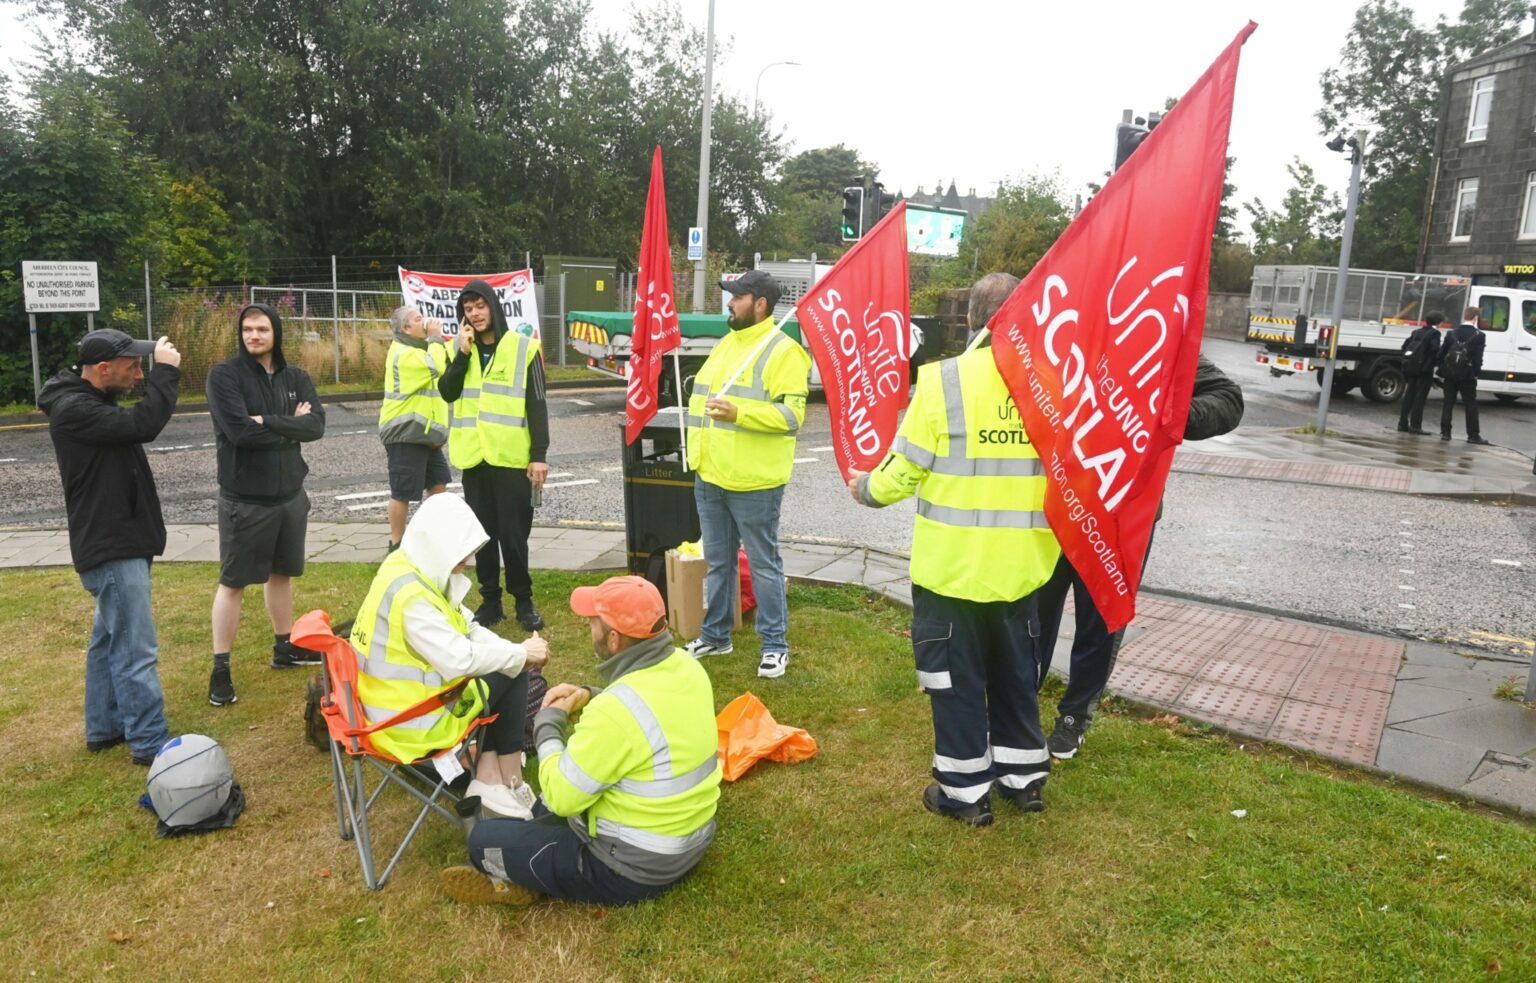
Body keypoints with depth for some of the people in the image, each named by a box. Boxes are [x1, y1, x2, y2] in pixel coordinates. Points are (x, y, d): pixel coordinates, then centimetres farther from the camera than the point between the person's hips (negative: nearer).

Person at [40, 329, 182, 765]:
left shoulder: (92, 401, 12)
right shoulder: (73, 409, -20)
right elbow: (143, 424, -28)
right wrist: (165, 371, -22)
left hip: (120, 544, 11)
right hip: (110, 550, -11)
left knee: (110, 640, 19)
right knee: (136, 651, -7)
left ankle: (103, 727, 31)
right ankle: (150, 743, -1)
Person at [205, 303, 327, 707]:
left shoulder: (296, 377, 5)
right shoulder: (225, 375, -10)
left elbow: (317, 424, -9)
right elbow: (240, 431, -22)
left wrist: (269, 423, -19)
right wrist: (291, 425, -12)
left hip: (290, 493, 5)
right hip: (244, 498, -5)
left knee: (281, 572, 18)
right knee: (233, 582, 1)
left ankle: (284, 647, 33)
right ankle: (220, 669, 9)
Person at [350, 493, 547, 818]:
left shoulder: (419, 571, 3)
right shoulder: (410, 595, -28)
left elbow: (467, 629, 8)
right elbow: (460, 660, -30)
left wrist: (516, 650, -6)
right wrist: (520, 654, -17)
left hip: (399, 700, 10)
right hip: (413, 719, -10)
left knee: (503, 665, 13)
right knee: (512, 677, -4)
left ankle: (488, 781, 11)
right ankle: (509, 785, 9)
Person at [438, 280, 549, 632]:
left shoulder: (523, 347, -3)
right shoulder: (461, 349, 10)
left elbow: (537, 404, -4)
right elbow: (447, 393, -4)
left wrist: (539, 455, -9)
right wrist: (464, 352, -13)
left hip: (512, 457, -4)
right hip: (474, 456, 4)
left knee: (513, 533, 1)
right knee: (483, 532, 10)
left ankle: (523, 600, 15)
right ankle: (490, 600, 21)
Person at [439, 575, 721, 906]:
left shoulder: (616, 712, -32)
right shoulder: (687, 666, -7)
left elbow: (561, 797, -21)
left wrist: (549, 724, -7)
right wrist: (591, 698, 2)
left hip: (634, 867, -8)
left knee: (484, 838, 4)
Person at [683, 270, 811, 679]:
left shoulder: (782, 350, -11)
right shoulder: (727, 343, 16)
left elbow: (792, 415, -19)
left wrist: (738, 413, -31)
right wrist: (698, 454, 18)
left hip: (753, 481, -8)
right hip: (710, 476, 8)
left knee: (763, 564, 2)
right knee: (717, 561, 17)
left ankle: (775, 644, 14)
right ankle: (715, 635, 30)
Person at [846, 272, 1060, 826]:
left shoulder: (944, 380, -16)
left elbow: (905, 471, -13)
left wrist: (867, 489, 8)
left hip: (952, 565, -4)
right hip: (1022, 564, 4)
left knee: (956, 675, 11)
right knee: (1015, 670, 22)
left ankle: (965, 791, 21)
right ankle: (1024, 777, 35)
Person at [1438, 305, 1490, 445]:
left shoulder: (1451, 333, 3)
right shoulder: (1479, 336, -6)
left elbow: (1442, 352, 3)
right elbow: (1478, 358, -9)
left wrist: (1439, 370, 9)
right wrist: (1476, 373, -2)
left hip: (1449, 374, 3)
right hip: (1467, 375, -3)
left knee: (1448, 403, 8)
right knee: (1471, 405, 5)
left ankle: (1445, 432, 6)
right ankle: (1473, 435, 5)